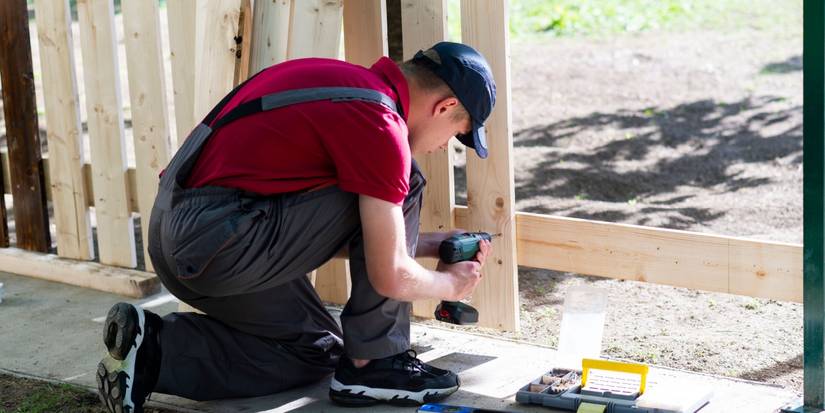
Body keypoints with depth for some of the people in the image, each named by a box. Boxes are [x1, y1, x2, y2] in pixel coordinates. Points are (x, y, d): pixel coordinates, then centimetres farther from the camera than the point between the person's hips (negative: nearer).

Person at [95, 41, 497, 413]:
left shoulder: (345, 80, 16)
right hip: (217, 240, -10)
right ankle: (373, 363, 5)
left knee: (317, 351, 21)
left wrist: (428, 244, 28)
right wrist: (451, 284, 10)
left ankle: (154, 347, 11)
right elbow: (391, 277, -9)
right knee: (400, 184, -5)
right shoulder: (378, 123, -13)